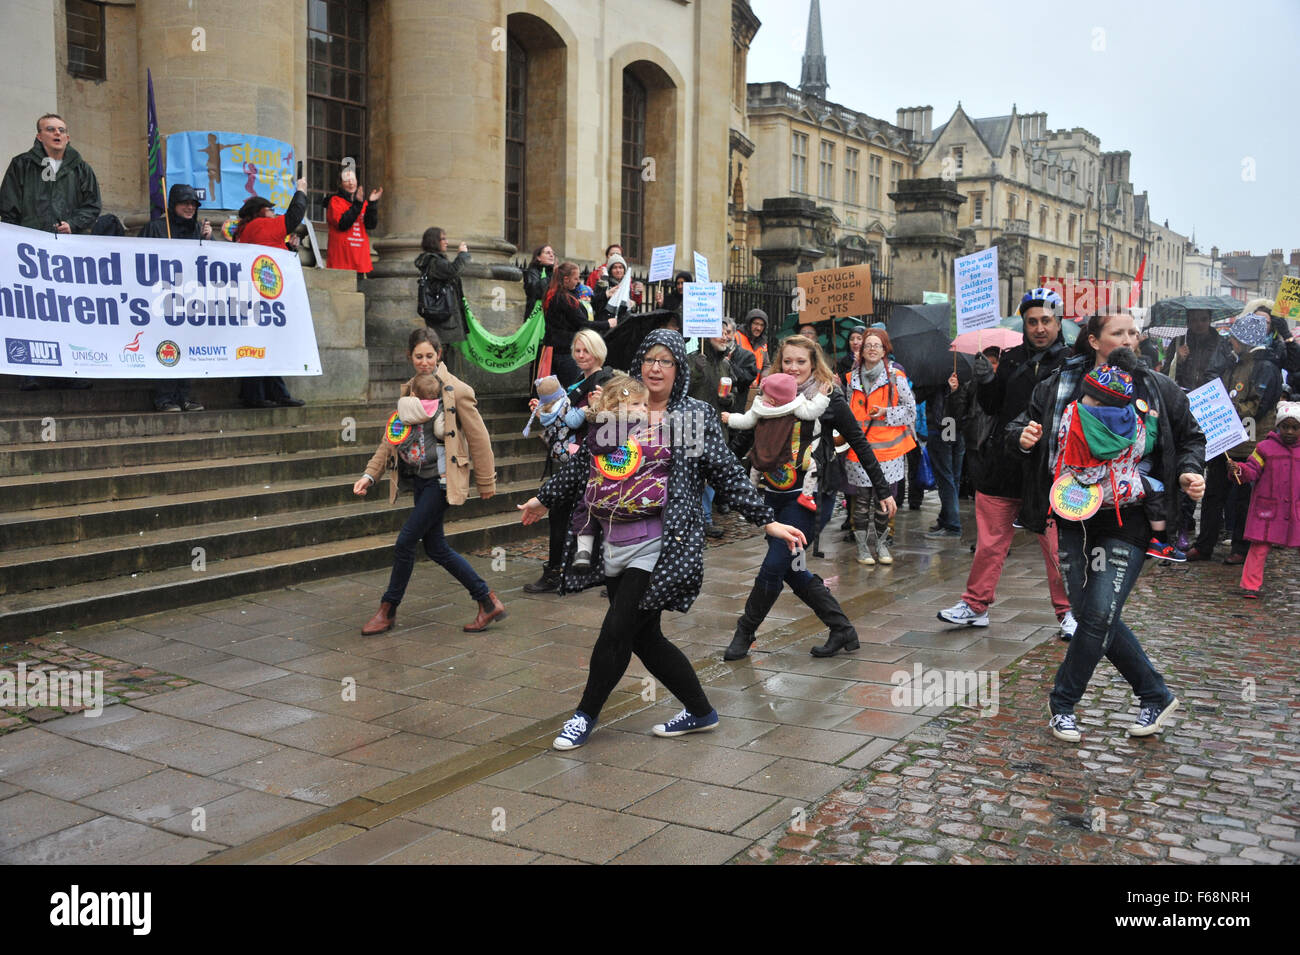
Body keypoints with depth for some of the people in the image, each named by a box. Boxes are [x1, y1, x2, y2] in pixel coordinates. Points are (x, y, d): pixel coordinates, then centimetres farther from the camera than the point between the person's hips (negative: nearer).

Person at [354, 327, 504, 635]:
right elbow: (392, 435, 10)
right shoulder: (409, 391, 8)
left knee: (406, 541, -7)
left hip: (443, 481, -8)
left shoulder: (457, 391, -11)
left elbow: (479, 440, -7)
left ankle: (388, 610, 11)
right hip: (421, 479, 8)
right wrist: (370, 474, 1)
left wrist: (486, 482, -3)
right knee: (436, 548, 10)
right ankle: (488, 601, 20)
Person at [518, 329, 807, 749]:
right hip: (616, 540, 5)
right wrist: (544, 499, 29)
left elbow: (727, 474, 0)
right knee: (644, 637, 10)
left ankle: (587, 715, 15)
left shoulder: (695, 416, 0)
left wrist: (767, 521, -5)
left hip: (660, 543, -5)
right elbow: (583, 464, 21)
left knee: (617, 631, -6)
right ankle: (700, 711, 26)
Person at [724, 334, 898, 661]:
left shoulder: (829, 398, -4)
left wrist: (883, 491, 3)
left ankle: (745, 633, 10)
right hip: (772, 495, 6)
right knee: (791, 571, 8)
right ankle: (843, 630, 20)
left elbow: (860, 444, 2)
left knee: (774, 567, -8)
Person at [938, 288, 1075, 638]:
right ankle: (975, 606, 20)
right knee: (990, 542, 9)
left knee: (1057, 546, 1)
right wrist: (985, 381, -6)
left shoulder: (1070, 363, 0)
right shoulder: (1011, 359, 10)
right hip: (1002, 465, 3)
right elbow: (991, 407, 12)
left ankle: (1068, 612, 17)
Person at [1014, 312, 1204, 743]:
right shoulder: (1060, 384, 3)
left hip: (1128, 521, -2)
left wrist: (1189, 472, -6)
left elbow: (1191, 437, 14)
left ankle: (1062, 703, 12)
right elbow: (1023, 422, 13)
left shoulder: (1159, 389, 2)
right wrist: (1022, 436, -11)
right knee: (1090, 613, 6)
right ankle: (1156, 696, 25)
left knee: (1099, 615, -8)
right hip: (1073, 517, 3)